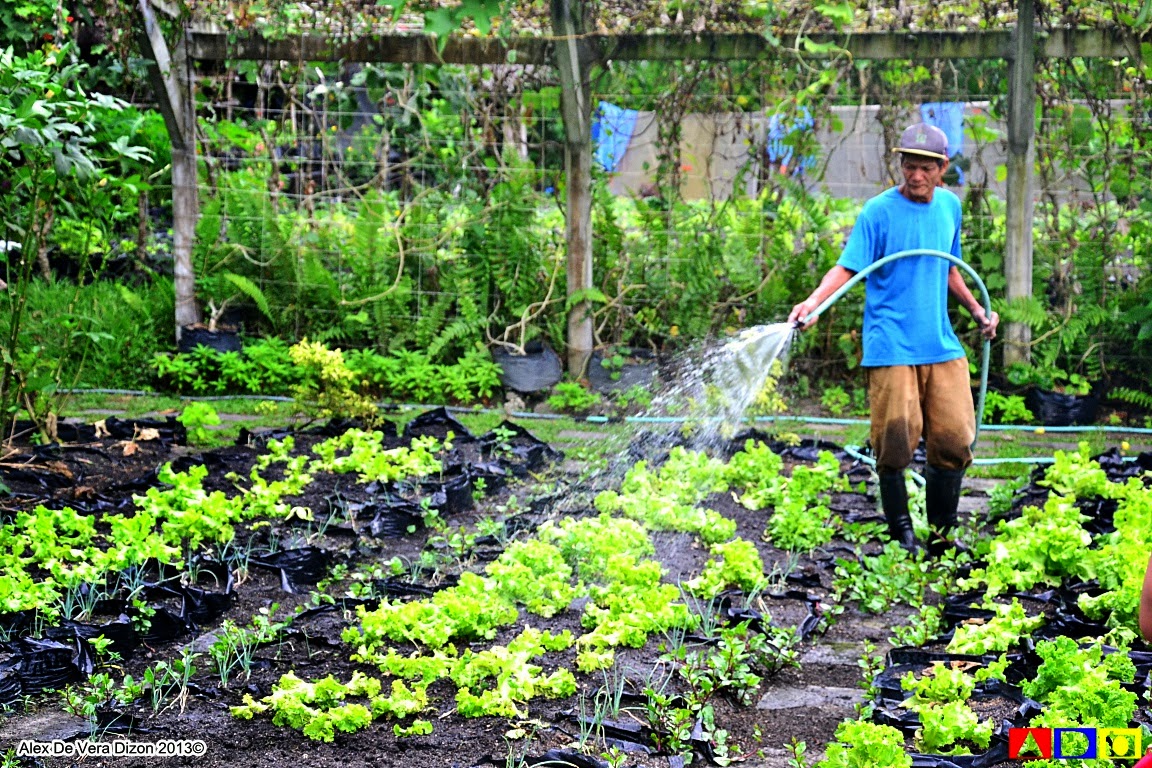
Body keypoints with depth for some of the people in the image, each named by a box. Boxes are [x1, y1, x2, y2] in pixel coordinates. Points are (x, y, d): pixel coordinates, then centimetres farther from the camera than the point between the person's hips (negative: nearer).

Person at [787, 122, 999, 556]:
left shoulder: (950, 207, 11)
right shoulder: (879, 212, -6)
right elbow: (847, 268, -12)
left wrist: (977, 310, 21)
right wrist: (815, 301, -27)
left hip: (941, 345, 5)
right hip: (891, 347, -5)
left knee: (955, 440, 1)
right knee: (895, 443, -5)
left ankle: (941, 532, 15)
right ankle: (901, 534, 11)